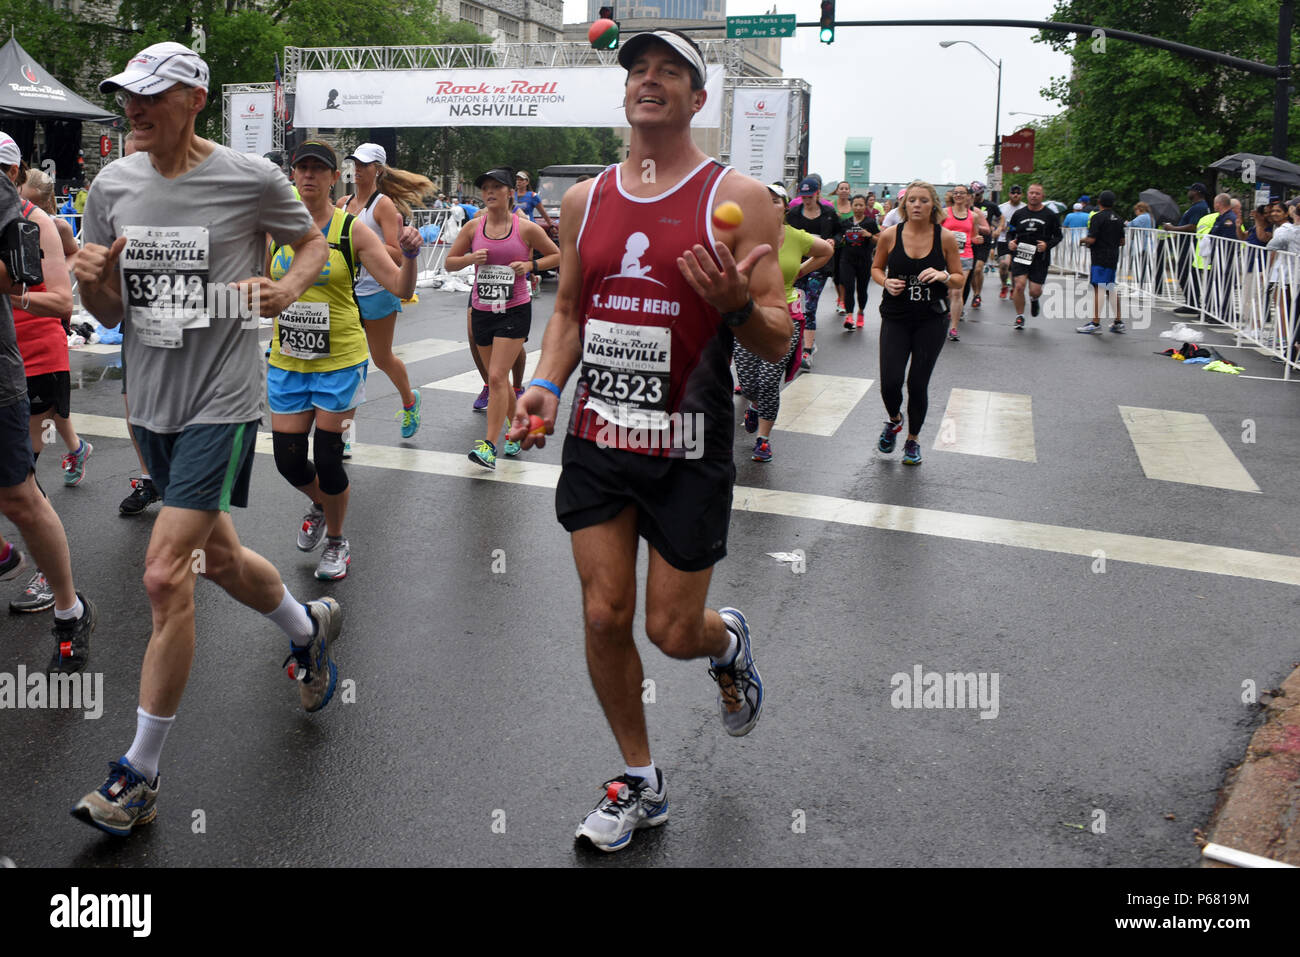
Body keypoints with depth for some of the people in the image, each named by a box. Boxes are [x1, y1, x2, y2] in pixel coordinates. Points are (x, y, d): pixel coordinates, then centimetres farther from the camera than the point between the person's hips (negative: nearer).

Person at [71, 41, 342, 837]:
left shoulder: (251, 179, -9)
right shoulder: (113, 184, 6)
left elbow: (315, 242, 8)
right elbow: (107, 311, 12)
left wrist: (285, 289, -13)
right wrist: (92, 279, -12)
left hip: (223, 401, -6)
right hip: (152, 403, 7)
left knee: (166, 577, -12)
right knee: (218, 556, 20)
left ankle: (141, 775, 2)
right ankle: (310, 628, 51)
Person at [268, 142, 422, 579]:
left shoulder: (352, 229, -7)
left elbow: (401, 288, -12)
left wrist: (410, 256, -30)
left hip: (338, 361, -4)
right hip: (287, 362, 4)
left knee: (327, 458, -1)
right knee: (288, 459, 6)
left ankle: (336, 541, 24)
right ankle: (320, 506, 40)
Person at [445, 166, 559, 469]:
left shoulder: (526, 228, -5)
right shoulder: (473, 227, 3)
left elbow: (557, 256, 7)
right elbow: (449, 262, 10)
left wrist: (531, 265, -10)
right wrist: (470, 258, -11)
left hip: (515, 310, -4)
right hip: (482, 310, 4)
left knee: (497, 377, -14)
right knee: (497, 378, 13)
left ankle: (490, 446, -14)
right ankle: (516, 426, 35)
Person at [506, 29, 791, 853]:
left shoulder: (737, 198, -6)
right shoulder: (584, 199, 7)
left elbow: (778, 343, -7)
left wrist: (736, 304, -28)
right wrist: (546, 384, 0)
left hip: (688, 450, -4)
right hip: (598, 440, 4)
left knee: (673, 631, 3)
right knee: (605, 616, 5)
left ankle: (729, 640, 43)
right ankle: (640, 784, 26)